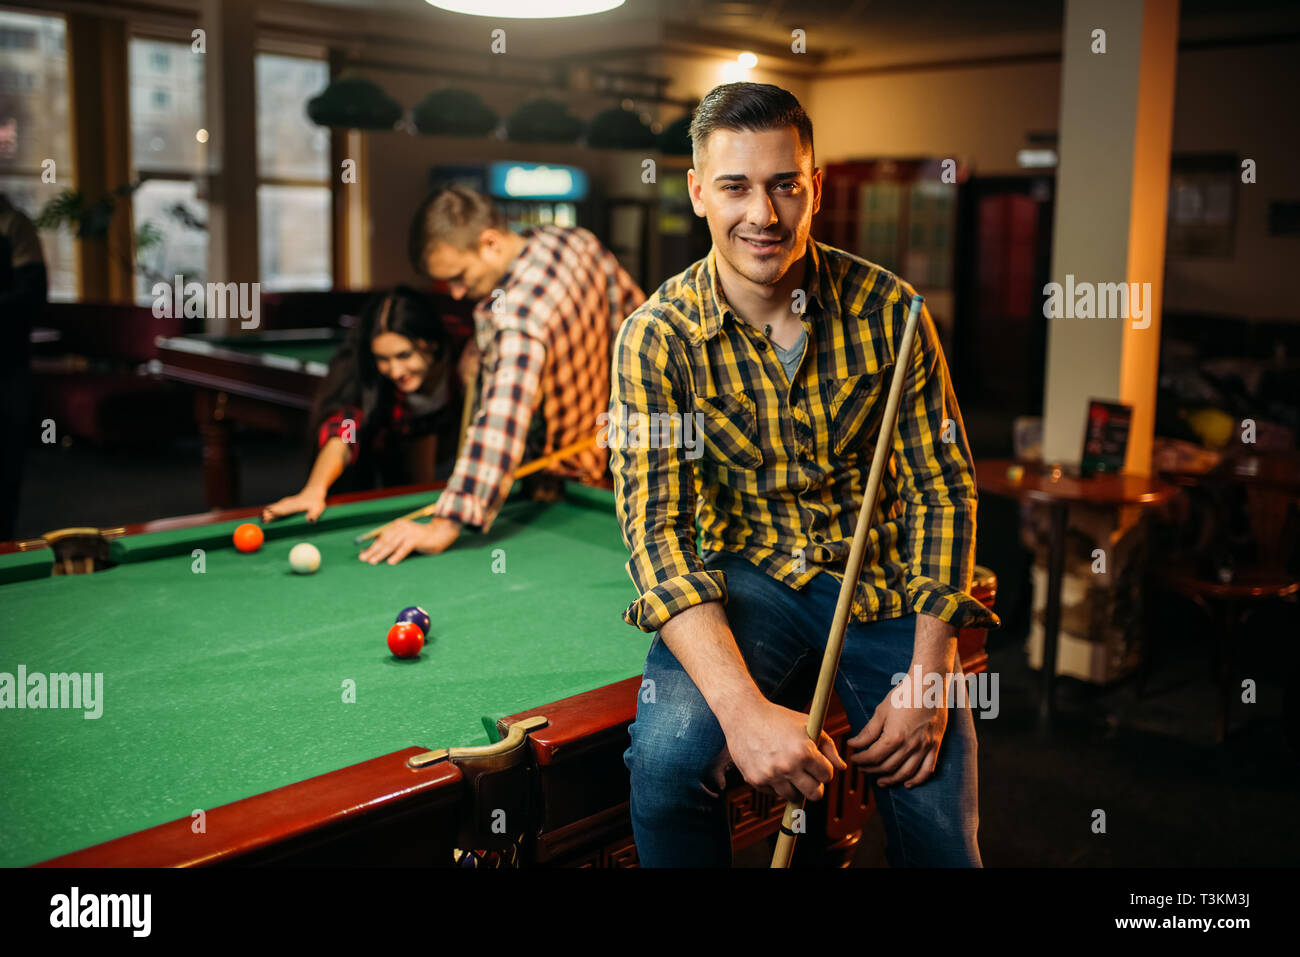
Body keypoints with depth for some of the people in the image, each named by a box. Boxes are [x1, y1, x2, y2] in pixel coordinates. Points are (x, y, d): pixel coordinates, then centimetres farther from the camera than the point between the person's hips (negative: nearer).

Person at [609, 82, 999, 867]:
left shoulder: (886, 309, -7)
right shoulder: (657, 337, -11)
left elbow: (944, 489, -4)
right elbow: (656, 529, -18)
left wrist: (926, 681, -14)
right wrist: (745, 709, -32)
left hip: (885, 580, 2)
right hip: (748, 579, -1)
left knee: (943, 840, -8)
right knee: (667, 757, -30)